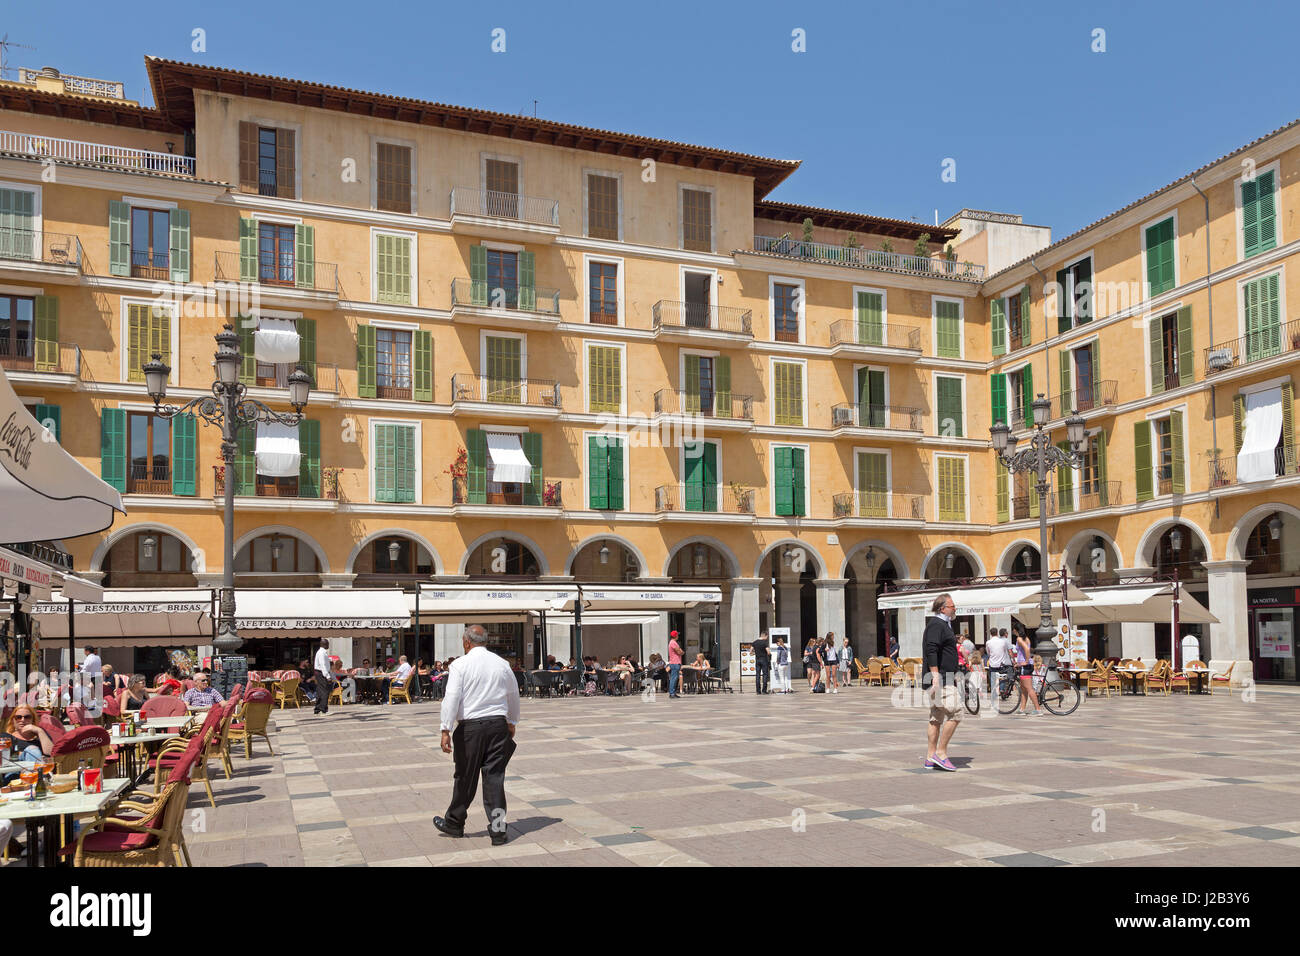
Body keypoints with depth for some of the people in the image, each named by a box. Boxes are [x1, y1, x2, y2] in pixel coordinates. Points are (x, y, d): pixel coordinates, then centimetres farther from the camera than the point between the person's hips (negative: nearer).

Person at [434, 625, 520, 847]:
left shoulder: (460, 665, -6)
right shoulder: (502, 664, 6)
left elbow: (452, 698, -12)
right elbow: (514, 696, 15)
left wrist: (446, 731, -11)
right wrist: (512, 723, 29)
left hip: (470, 727, -3)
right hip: (499, 725, 3)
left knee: (466, 777, 10)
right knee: (495, 777, 5)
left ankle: (454, 824, 28)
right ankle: (498, 830, 5)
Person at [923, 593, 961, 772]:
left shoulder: (943, 625, 22)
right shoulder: (936, 625, -12)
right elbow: (931, 651, -22)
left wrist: (953, 675, 29)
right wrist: (936, 677, -28)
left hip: (944, 678, 11)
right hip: (940, 679, -11)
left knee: (937, 717, 9)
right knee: (954, 713, -13)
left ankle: (930, 757, 11)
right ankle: (940, 753, -10)